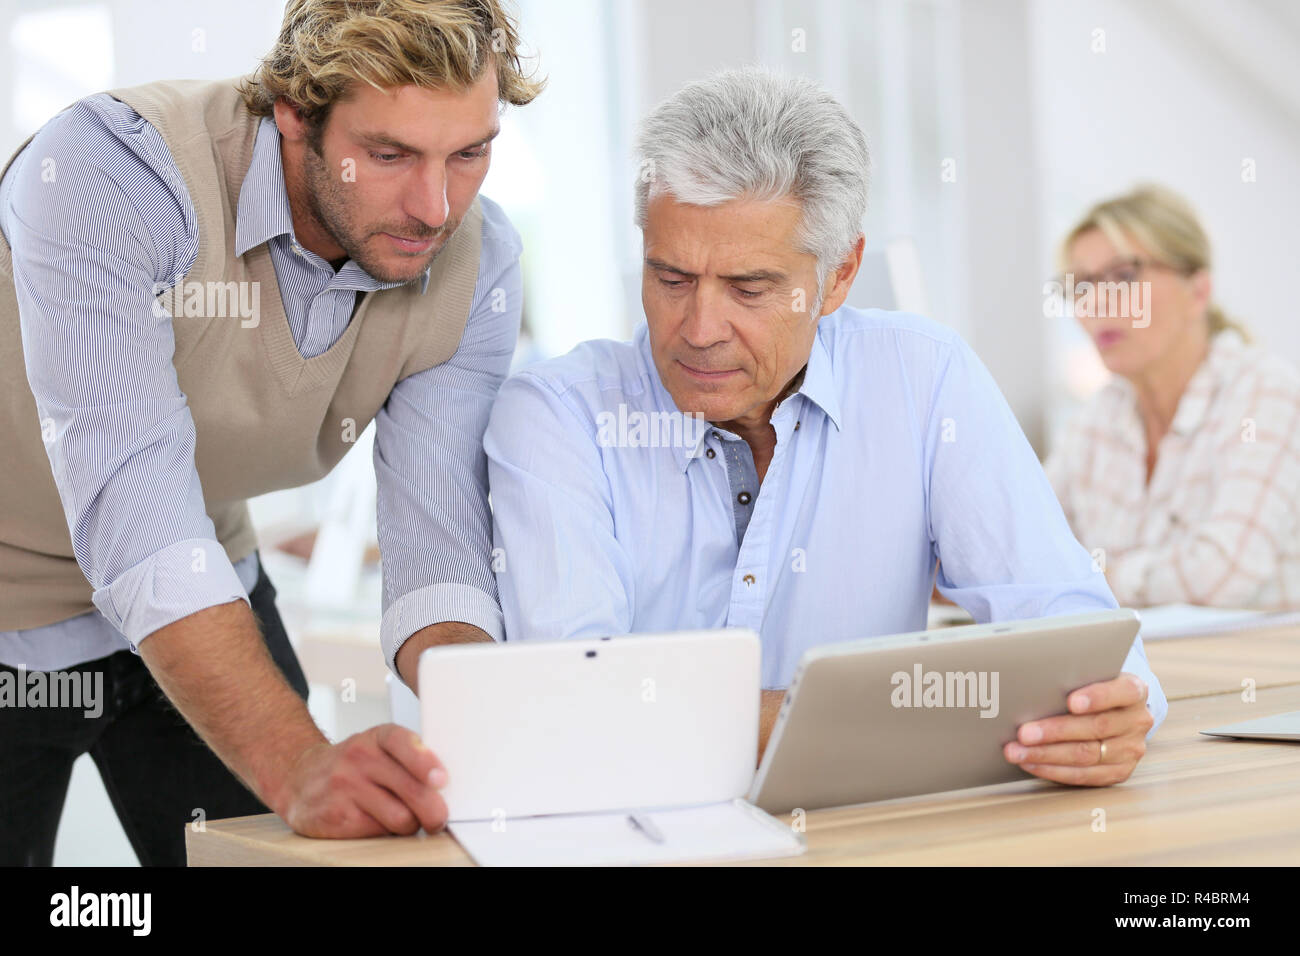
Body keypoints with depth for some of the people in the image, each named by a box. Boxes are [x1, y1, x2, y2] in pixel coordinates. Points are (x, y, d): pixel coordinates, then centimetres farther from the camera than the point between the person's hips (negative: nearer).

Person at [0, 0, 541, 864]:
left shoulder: (475, 261, -14)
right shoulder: (112, 172, -32)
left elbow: (439, 543, -19)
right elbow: (133, 511, -41)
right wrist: (297, 765, -53)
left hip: (206, 592, 4)